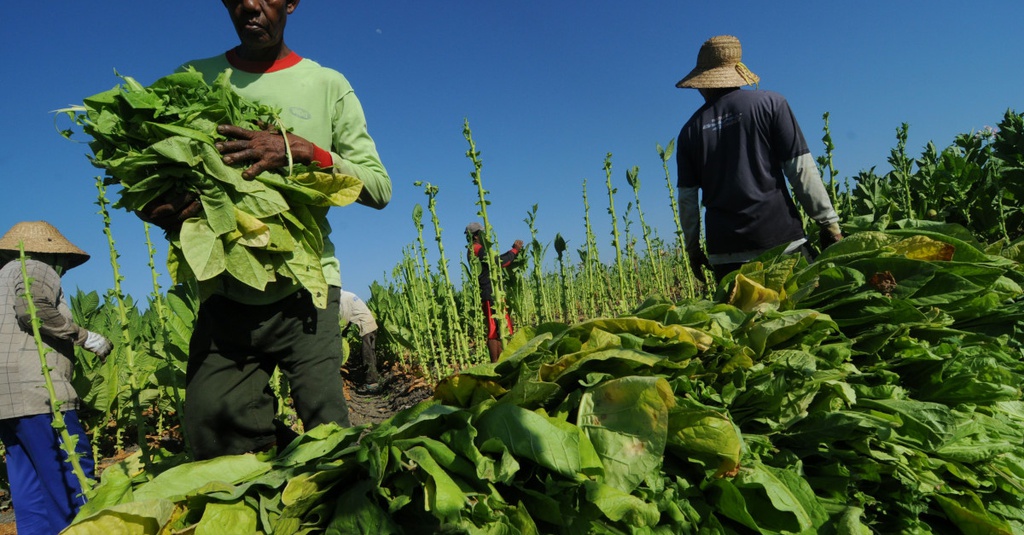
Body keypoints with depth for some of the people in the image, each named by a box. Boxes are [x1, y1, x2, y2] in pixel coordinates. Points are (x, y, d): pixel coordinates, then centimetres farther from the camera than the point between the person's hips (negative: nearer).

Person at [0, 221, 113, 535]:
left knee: (30, 491, 8)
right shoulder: (36, 270, 1)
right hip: (35, 389, -9)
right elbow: (32, 310, -18)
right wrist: (84, 337, -11)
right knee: (73, 477, -10)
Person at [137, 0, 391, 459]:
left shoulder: (327, 85, 6)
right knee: (210, 433, 0)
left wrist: (303, 150, -16)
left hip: (305, 288, -2)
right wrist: (162, 212, -10)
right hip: (224, 293, 3)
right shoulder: (193, 78, 12)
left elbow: (378, 188, -1)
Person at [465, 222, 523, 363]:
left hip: (490, 294, 10)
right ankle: (495, 362, -8)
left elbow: (497, 259, 20)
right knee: (495, 329, -9)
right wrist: (515, 250, -5)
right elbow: (501, 262, -18)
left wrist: (513, 250, 12)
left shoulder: (473, 251, 22)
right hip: (491, 293, -10)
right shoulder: (478, 249, -11)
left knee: (495, 329, 10)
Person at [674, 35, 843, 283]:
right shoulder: (769, 103, 2)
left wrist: (692, 247, 16)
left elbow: (687, 198, 7)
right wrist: (829, 221, 3)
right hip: (780, 237, -2)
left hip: (725, 252, 2)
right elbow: (801, 168, -3)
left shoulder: (690, 130, 7)